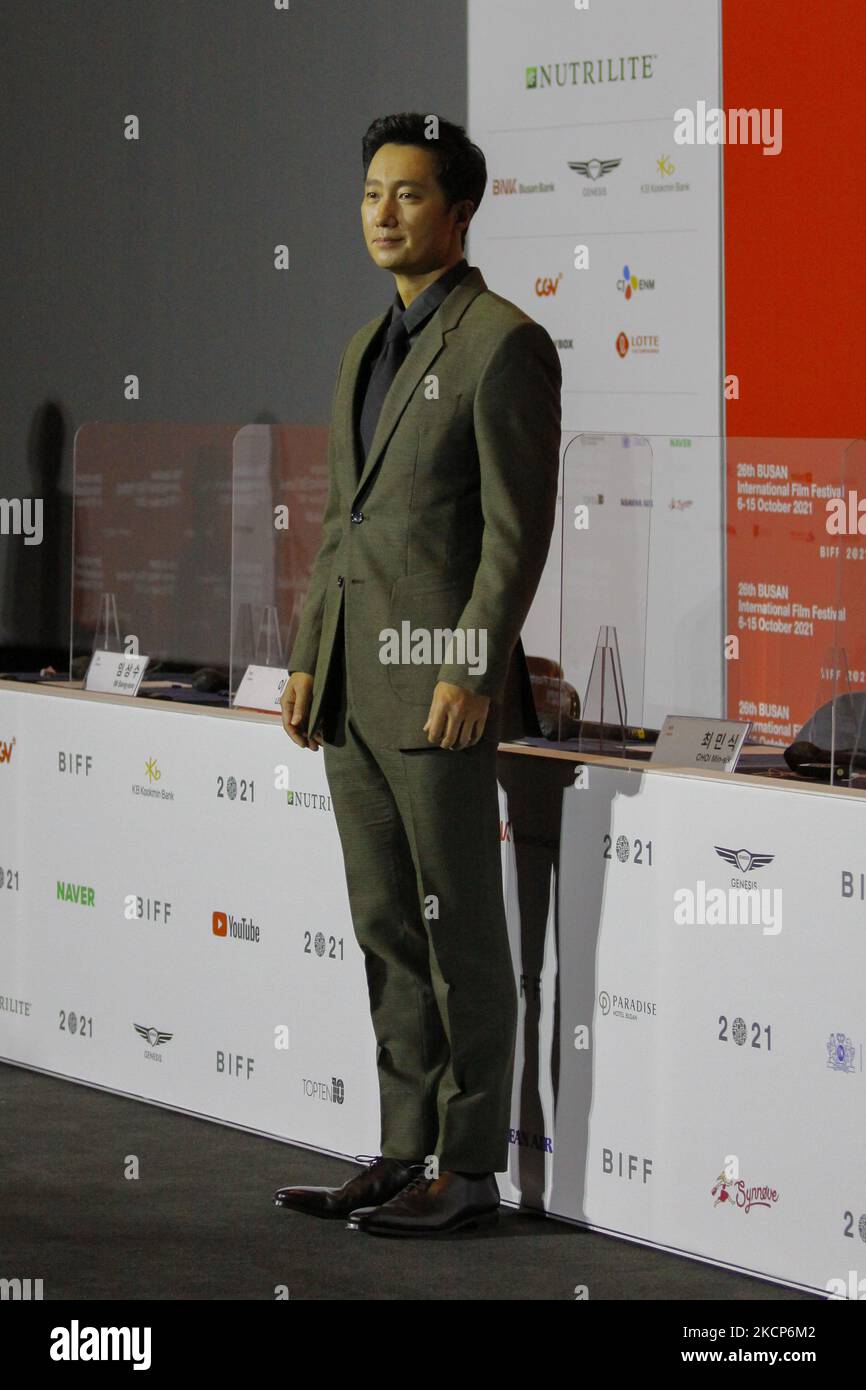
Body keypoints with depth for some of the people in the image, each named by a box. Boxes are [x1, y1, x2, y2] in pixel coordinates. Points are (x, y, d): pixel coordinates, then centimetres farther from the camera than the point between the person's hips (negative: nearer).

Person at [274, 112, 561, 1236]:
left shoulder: (505, 344, -8)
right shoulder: (368, 351, 18)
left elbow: (519, 527, -13)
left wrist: (472, 671, -19)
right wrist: (308, 660, 15)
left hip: (443, 684, -8)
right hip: (354, 685, 8)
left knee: (462, 933, -2)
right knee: (388, 930, 11)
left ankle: (468, 1168, 3)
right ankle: (408, 1155, 17)